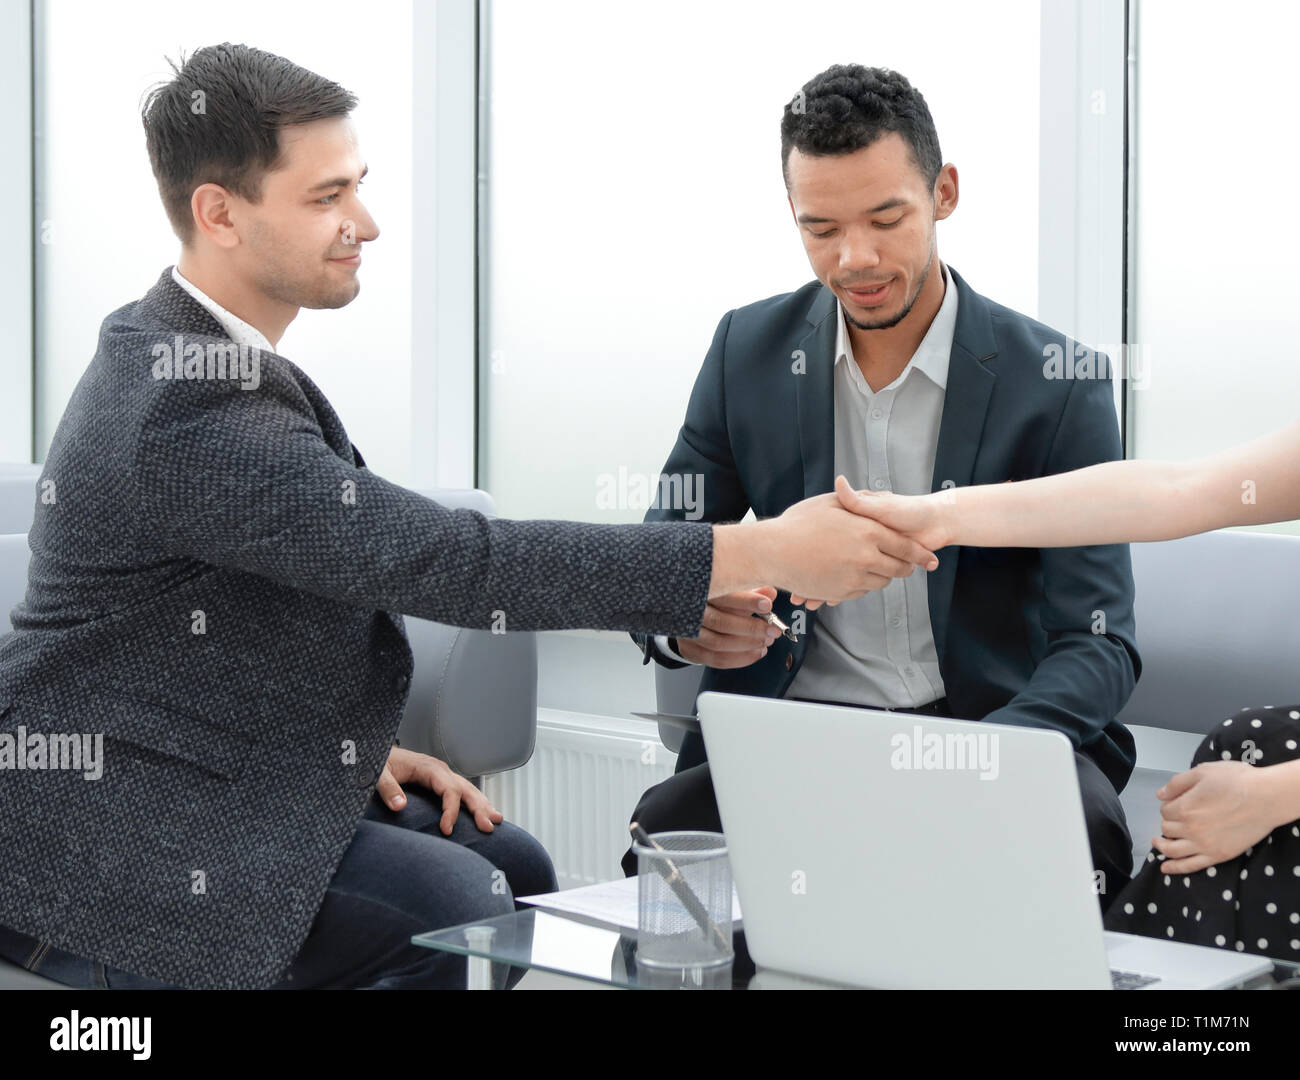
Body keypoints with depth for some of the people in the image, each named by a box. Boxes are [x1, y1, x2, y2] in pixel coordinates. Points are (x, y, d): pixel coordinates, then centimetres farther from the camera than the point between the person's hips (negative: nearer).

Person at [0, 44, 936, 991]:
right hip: (98, 844, -10)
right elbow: (446, 561, -31)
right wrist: (763, 553, -29)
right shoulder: (188, 407, -26)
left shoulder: (177, 354, 7)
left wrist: (360, 748, 5)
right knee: (462, 911, -20)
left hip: (212, 777, 10)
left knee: (515, 870, 5)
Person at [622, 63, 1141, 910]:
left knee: (1080, 826, -34)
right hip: (789, 729, 1)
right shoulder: (749, 350, 5)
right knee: (666, 829, -31)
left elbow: (1099, 645, -9)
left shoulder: (1056, 383, -5)